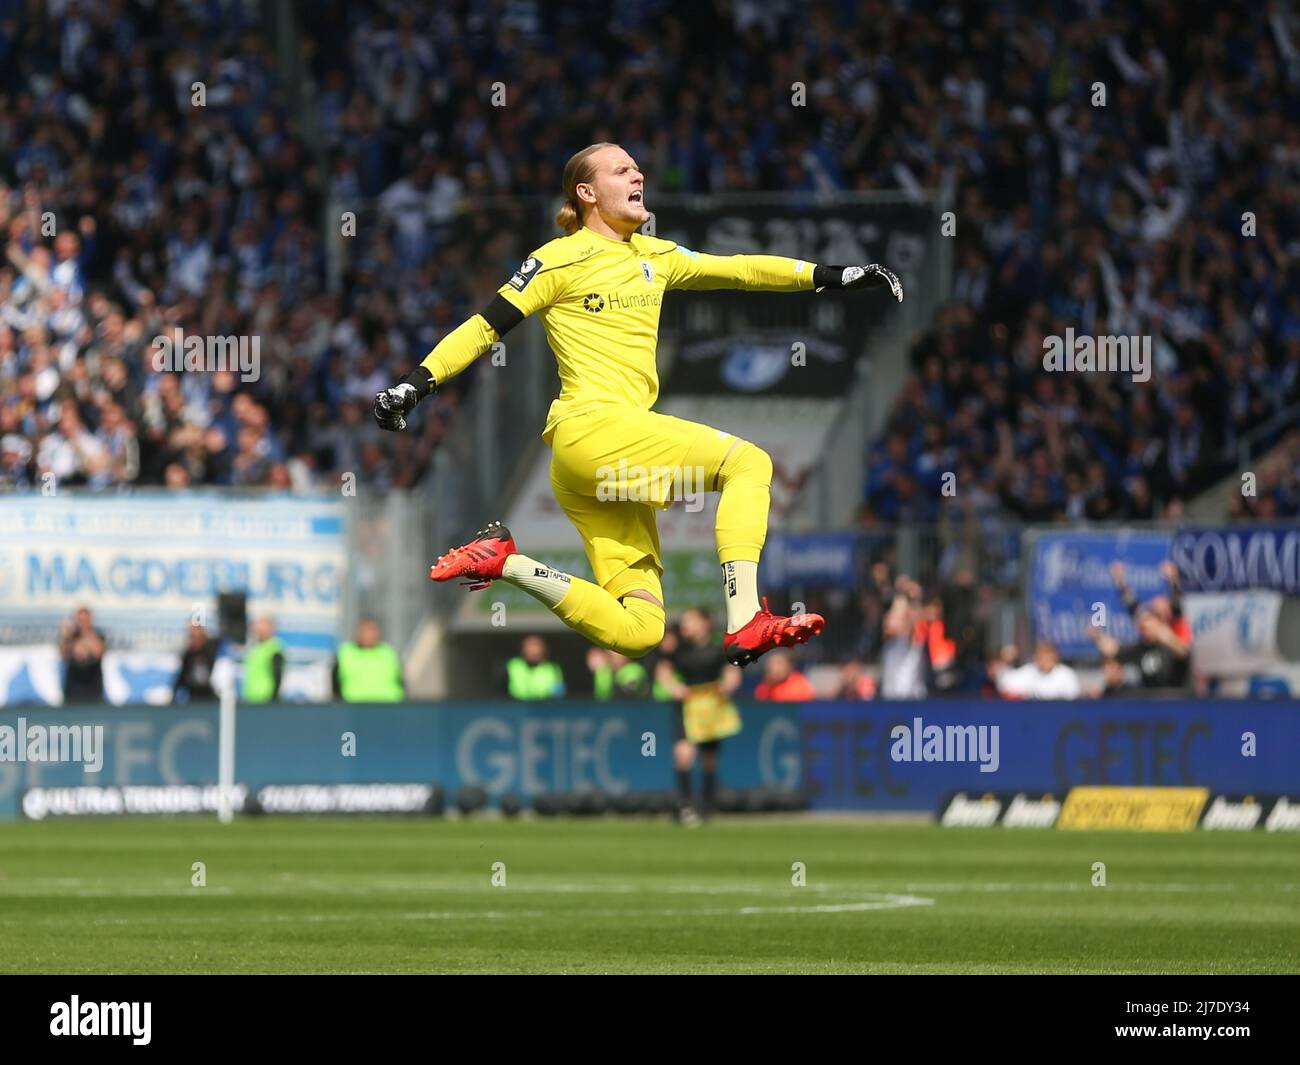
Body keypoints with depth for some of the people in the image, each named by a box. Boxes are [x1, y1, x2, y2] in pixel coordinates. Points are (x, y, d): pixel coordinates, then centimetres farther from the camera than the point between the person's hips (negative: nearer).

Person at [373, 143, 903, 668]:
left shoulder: (654, 257, 20)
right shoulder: (560, 260, 1)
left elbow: (736, 269, 21)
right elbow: (484, 328, 0)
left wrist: (834, 276, 16)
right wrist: (415, 384, -10)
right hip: (589, 428, -8)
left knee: (635, 633, -4)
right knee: (748, 463, -18)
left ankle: (504, 562, 4)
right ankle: (745, 624, -27)